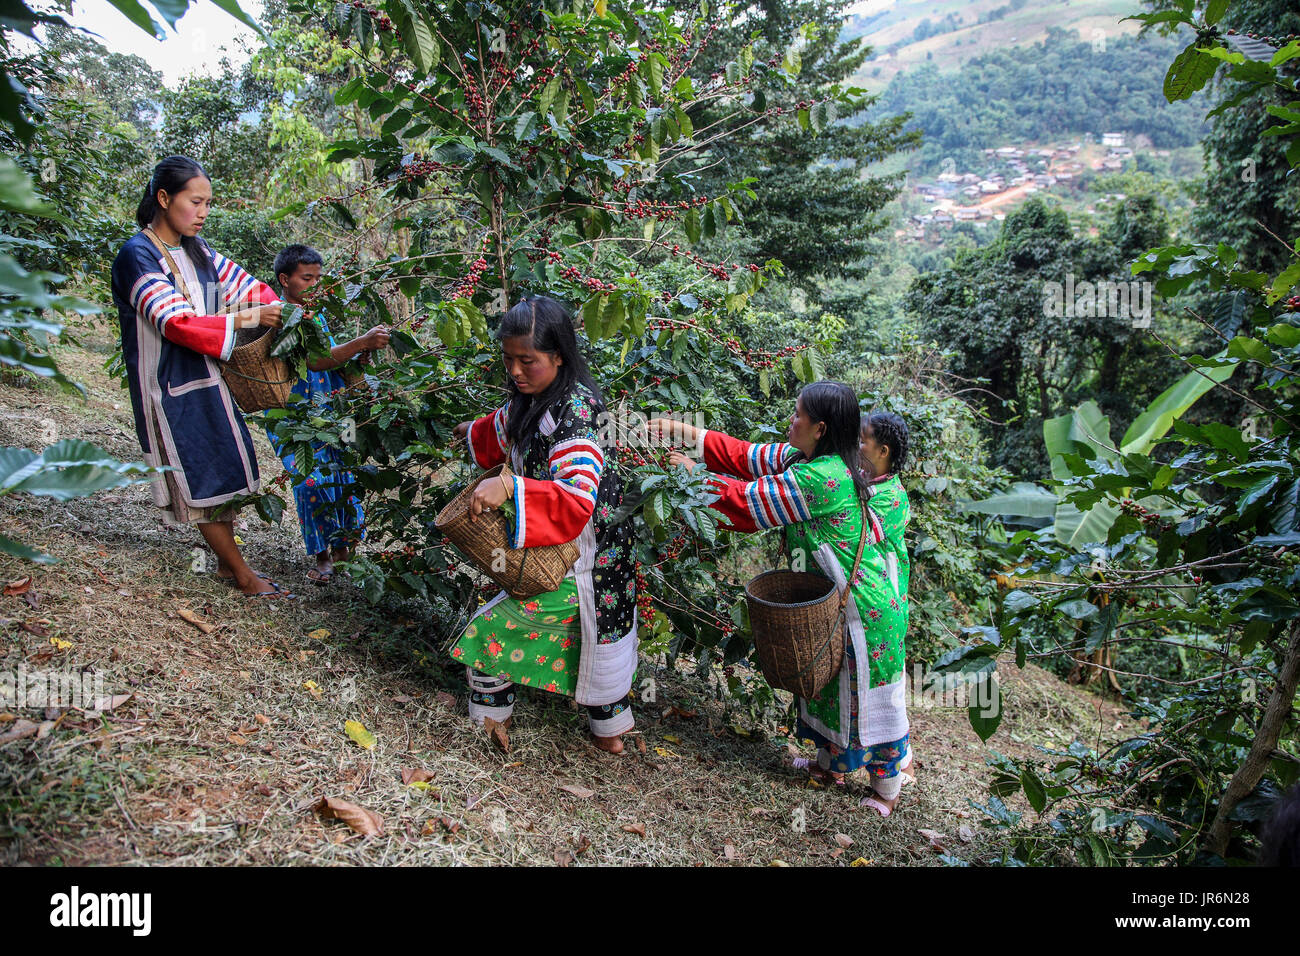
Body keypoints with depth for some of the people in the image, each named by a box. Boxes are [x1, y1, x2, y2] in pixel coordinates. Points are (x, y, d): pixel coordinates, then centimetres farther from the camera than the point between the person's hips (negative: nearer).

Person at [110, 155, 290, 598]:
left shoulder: (195, 250, 8)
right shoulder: (137, 256, -15)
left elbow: (243, 283, 12)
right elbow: (176, 323, -25)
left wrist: (278, 311, -8)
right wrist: (244, 319, -26)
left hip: (206, 378, 8)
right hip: (169, 388, -8)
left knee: (224, 466, 13)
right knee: (200, 478, 1)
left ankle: (226, 563, 26)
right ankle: (243, 576, 9)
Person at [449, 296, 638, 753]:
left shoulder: (575, 411, -27)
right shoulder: (534, 399, 2)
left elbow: (576, 497, -36)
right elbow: (508, 429, 27)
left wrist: (510, 488, -46)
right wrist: (474, 431, 46)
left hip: (573, 560, -10)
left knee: (487, 633, 0)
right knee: (590, 634, 21)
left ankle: (491, 716, 20)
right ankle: (609, 730, 37)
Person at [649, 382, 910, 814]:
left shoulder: (819, 478, -29)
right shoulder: (805, 457, 0)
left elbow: (751, 500, -20)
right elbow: (750, 457, 5)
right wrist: (686, 431, 2)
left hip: (860, 605, -10)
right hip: (832, 600, 10)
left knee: (866, 691, 7)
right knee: (829, 681, 23)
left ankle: (887, 785, 26)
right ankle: (831, 764, 41)